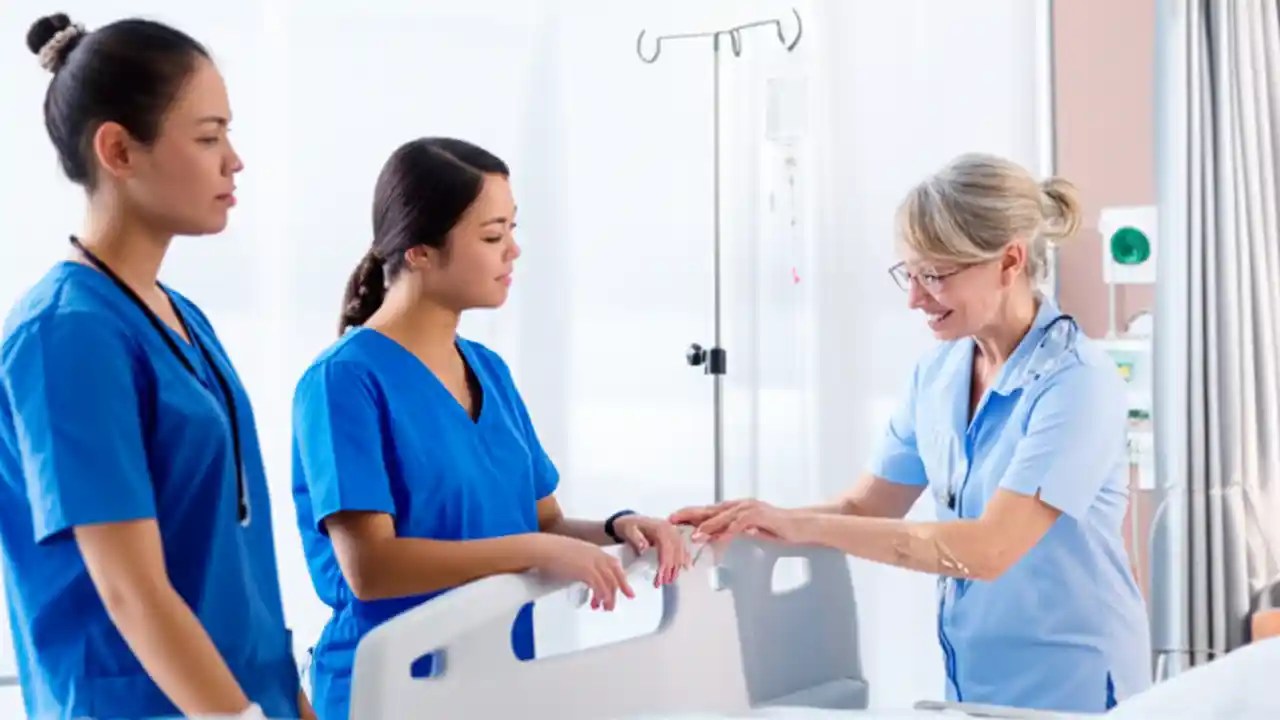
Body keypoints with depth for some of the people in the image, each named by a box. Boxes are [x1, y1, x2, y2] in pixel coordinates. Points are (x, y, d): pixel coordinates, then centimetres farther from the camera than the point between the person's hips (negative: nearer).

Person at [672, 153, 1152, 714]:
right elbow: (868, 507, 5)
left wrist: (806, 526, -30)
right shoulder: (938, 371, 2)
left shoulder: (1077, 381, -20)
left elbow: (987, 549, -28)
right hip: (972, 678, 6)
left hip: (1072, 686, -6)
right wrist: (762, 521, -13)